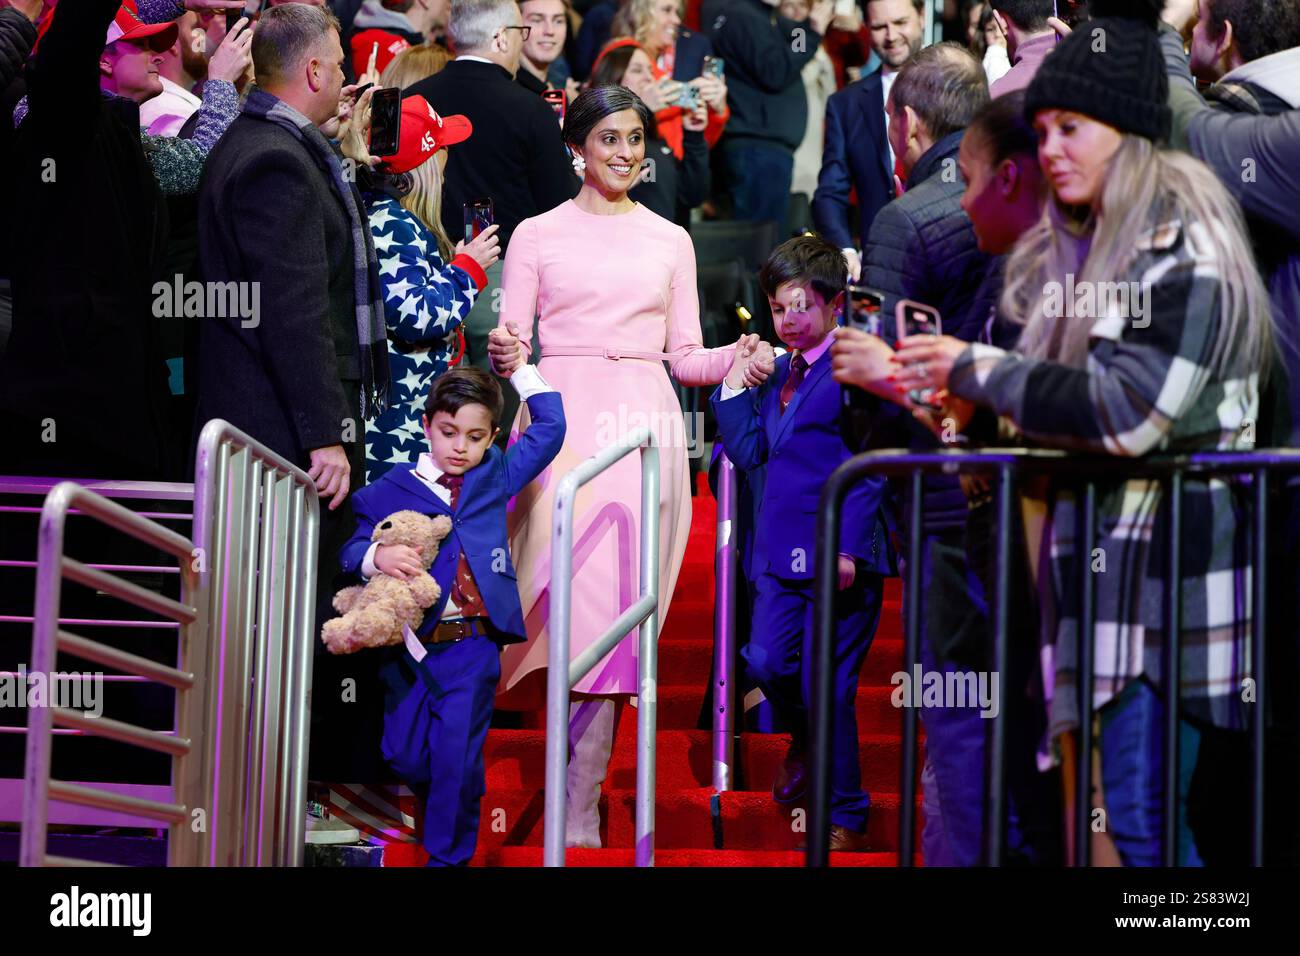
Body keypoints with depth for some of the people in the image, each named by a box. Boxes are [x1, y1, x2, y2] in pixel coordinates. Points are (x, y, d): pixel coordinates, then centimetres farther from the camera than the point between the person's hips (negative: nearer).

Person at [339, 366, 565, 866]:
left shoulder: (495, 476, 10)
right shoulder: (392, 488, 4)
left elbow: (549, 427, 16)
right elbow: (351, 551, -1)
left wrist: (520, 369, 16)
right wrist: (377, 556, -23)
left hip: (471, 643, 0)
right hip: (409, 642, 1)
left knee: (457, 754, -5)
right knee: (403, 753, 3)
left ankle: (448, 855, 6)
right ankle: (441, 808, 32)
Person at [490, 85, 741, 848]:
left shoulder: (670, 240, 17)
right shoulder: (538, 235, 10)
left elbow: (686, 355, 16)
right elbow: (512, 344, 7)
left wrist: (733, 360, -4)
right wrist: (505, 357, -15)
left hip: (643, 425, 2)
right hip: (562, 419, -2)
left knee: (616, 601, -6)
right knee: (574, 593, -12)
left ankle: (581, 809, -5)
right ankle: (579, 809, -3)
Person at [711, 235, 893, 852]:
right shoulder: (777, 373, 16)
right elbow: (749, 453, 14)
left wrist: (850, 547, -18)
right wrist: (735, 385, 6)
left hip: (839, 554, -7)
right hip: (781, 551, 7)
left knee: (827, 686, -2)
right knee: (766, 663, -3)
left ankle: (845, 817, 13)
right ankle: (805, 739, 30)